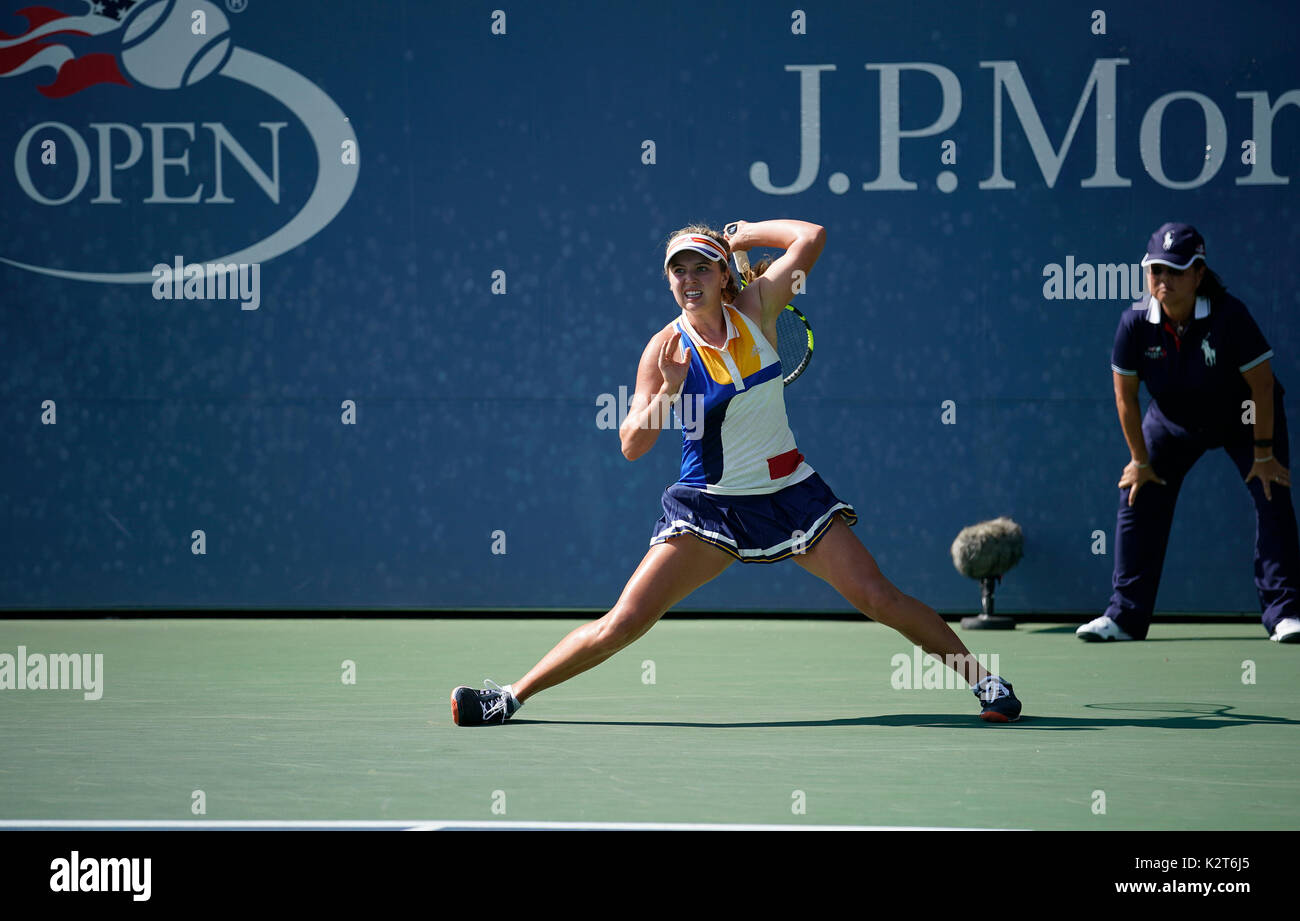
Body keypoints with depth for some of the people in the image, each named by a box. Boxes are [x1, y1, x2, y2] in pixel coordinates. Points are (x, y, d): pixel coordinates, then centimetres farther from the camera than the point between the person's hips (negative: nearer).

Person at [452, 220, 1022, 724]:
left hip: (789, 492, 1)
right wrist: (668, 391, -24)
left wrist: (745, 235, -1)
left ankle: (981, 677, 5)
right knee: (621, 624, -10)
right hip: (711, 506, -1)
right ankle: (509, 697, -1)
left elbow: (811, 237, -11)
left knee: (879, 599, -9)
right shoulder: (666, 350, -7)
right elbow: (632, 445, -9)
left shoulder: (755, 310, -3)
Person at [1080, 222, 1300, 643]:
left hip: (1243, 418, -3)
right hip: (1172, 420, 3)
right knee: (1137, 496, -4)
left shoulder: (1229, 316, -33)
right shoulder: (1136, 323, -24)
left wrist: (1263, 452, -21)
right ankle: (1124, 616, 5)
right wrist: (1140, 460, -8)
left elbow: (1262, 383, -24)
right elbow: (1125, 394, -12)